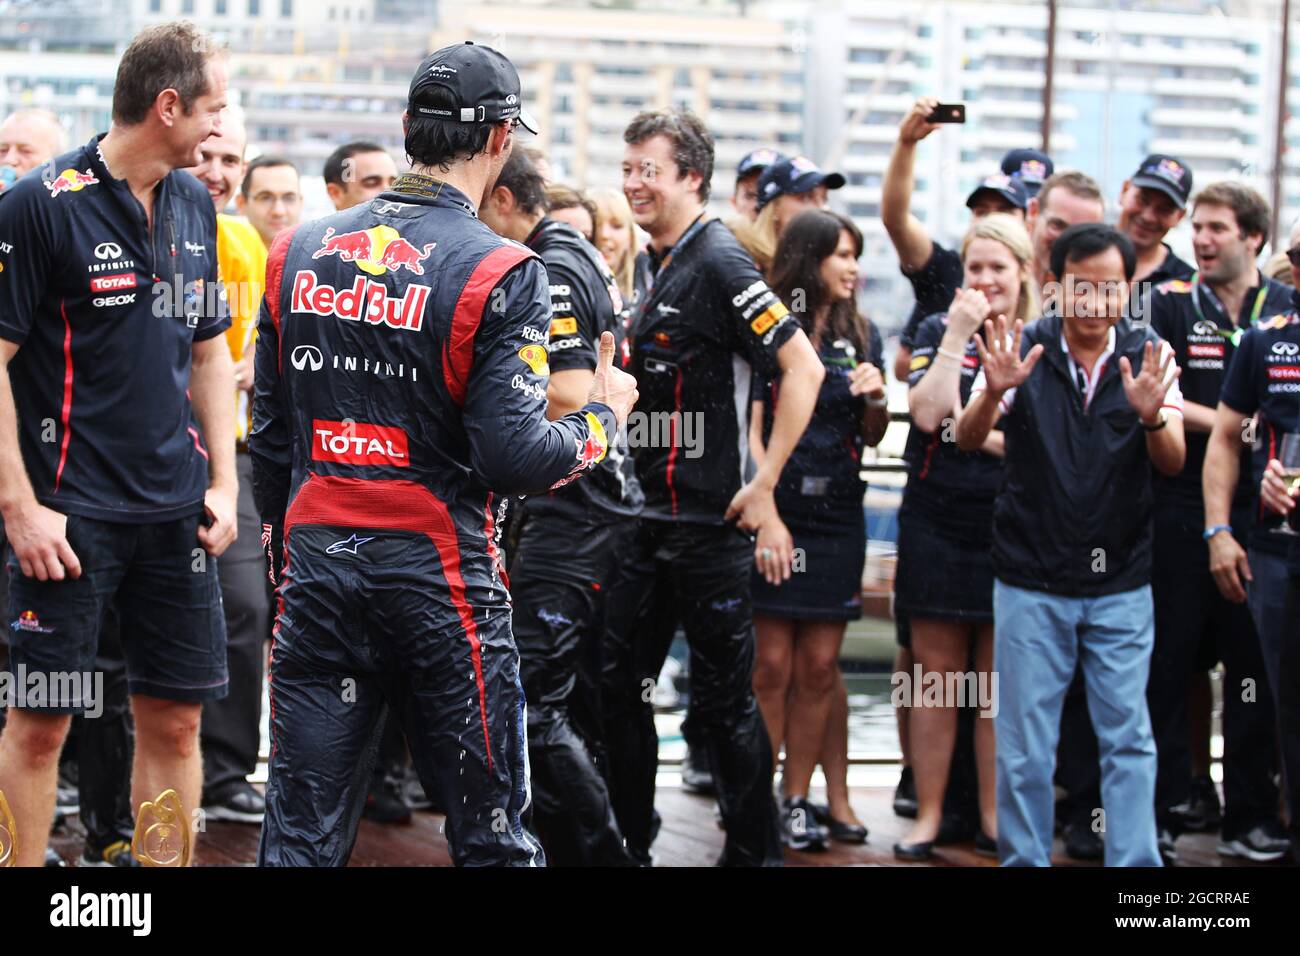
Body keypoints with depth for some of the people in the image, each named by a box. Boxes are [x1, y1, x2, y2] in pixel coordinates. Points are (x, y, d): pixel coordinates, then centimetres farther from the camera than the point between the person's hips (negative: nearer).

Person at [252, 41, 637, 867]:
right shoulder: (502, 273, -10)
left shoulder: (298, 252, 7)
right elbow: (515, 456, -15)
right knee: (492, 831, 6)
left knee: (302, 832, 7)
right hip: (439, 574, -4)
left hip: (317, 560, 5)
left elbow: (270, 434, 11)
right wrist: (604, 419, 4)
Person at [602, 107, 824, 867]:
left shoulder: (719, 263, -14)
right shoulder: (652, 265, 11)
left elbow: (803, 369, -20)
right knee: (621, 684, 11)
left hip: (710, 521, -8)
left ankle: (756, 851, 14)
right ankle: (629, 844, 23)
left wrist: (764, 486, -19)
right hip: (646, 514, 8)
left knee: (724, 697, 1)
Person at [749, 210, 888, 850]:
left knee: (819, 667, 4)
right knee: (772, 664, -4)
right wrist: (762, 511, -16)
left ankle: (798, 798, 11)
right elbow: (750, 427, -6)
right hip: (777, 513, -4)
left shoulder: (862, 335, 14)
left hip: (838, 516, 4)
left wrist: (876, 399, -3)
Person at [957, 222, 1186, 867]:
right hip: (1032, 580, -1)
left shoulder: (1148, 356, -1)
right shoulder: (1024, 351, -4)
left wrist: (1152, 415, -31)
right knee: (1025, 746, 4)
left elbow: (1173, 464, -9)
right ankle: (1024, 859, 16)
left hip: (1120, 581, 1)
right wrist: (994, 392, -35)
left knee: (1129, 738, 2)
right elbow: (966, 439, -13)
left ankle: (1135, 863, 9)